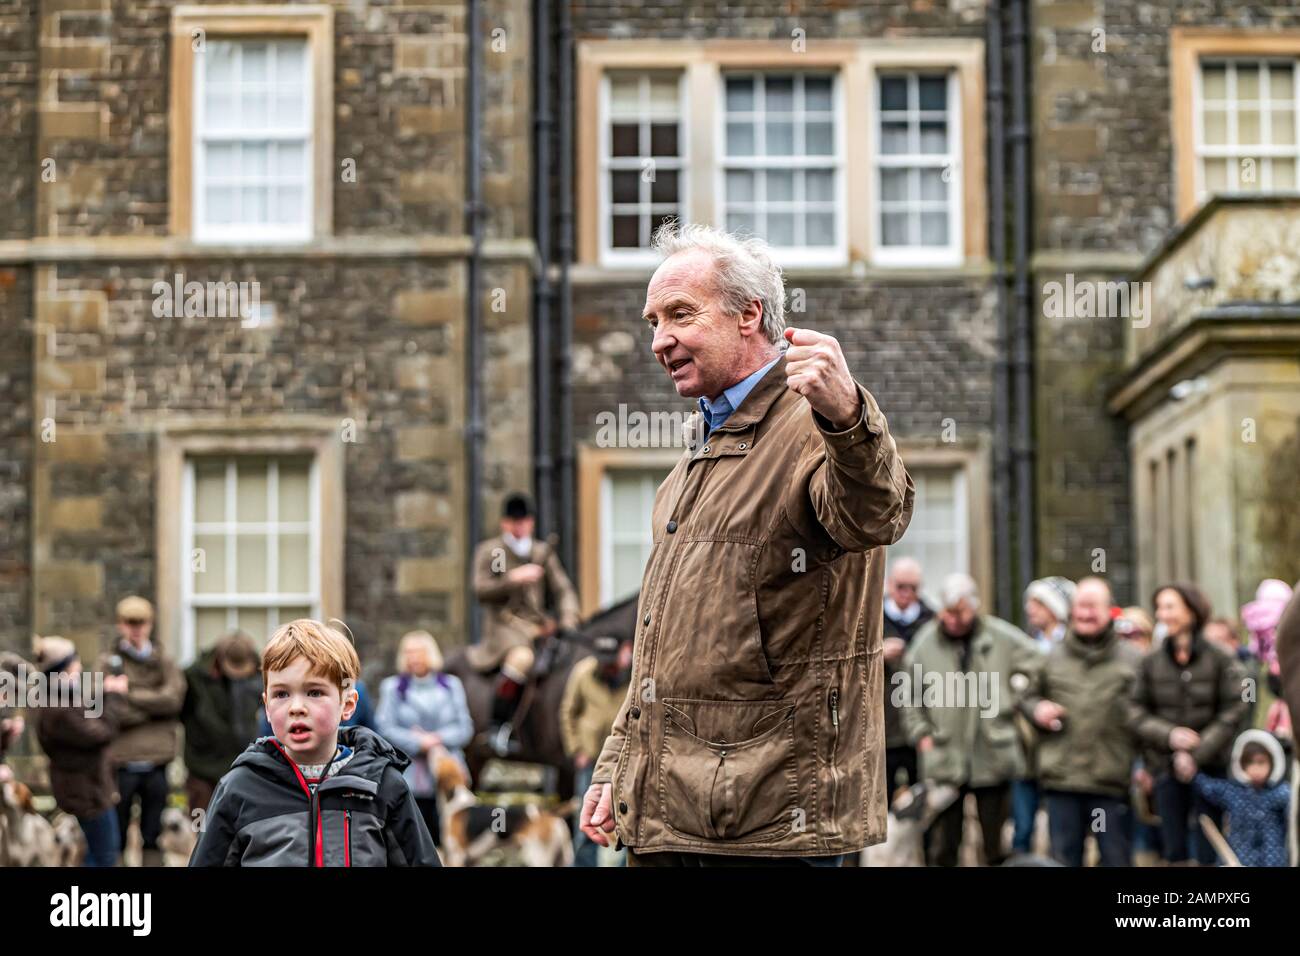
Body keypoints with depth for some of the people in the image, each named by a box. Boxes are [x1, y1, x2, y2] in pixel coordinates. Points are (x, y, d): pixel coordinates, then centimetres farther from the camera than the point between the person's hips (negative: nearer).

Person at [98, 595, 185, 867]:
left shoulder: (163, 660, 9)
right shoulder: (109, 663, 2)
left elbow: (174, 697, -8)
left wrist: (131, 695, -10)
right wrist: (154, 705, -7)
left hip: (156, 760, 2)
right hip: (122, 761, -2)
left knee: (154, 835, 8)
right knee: (115, 836, 5)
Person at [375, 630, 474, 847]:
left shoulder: (451, 684, 11)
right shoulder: (392, 687, 6)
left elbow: (465, 727, 5)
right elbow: (386, 728, -3)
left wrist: (438, 739, -10)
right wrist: (418, 743, -13)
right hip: (410, 778, -1)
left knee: (447, 836, -3)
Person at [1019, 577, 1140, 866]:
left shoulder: (1131, 658, 1)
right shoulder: (1053, 658, 10)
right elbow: (1028, 697, 22)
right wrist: (1037, 709, -1)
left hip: (1113, 781, -3)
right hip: (1061, 778, 3)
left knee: (1116, 859, 6)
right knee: (1064, 860, 9)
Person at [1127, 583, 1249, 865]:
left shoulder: (1220, 660, -4)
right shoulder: (1151, 662, 4)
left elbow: (1232, 715, -8)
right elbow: (1136, 714, 2)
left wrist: (1196, 755, -14)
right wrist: (1169, 735, -15)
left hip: (1210, 767, -3)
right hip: (1167, 768, 3)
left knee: (1207, 850, -1)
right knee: (1174, 849, 6)